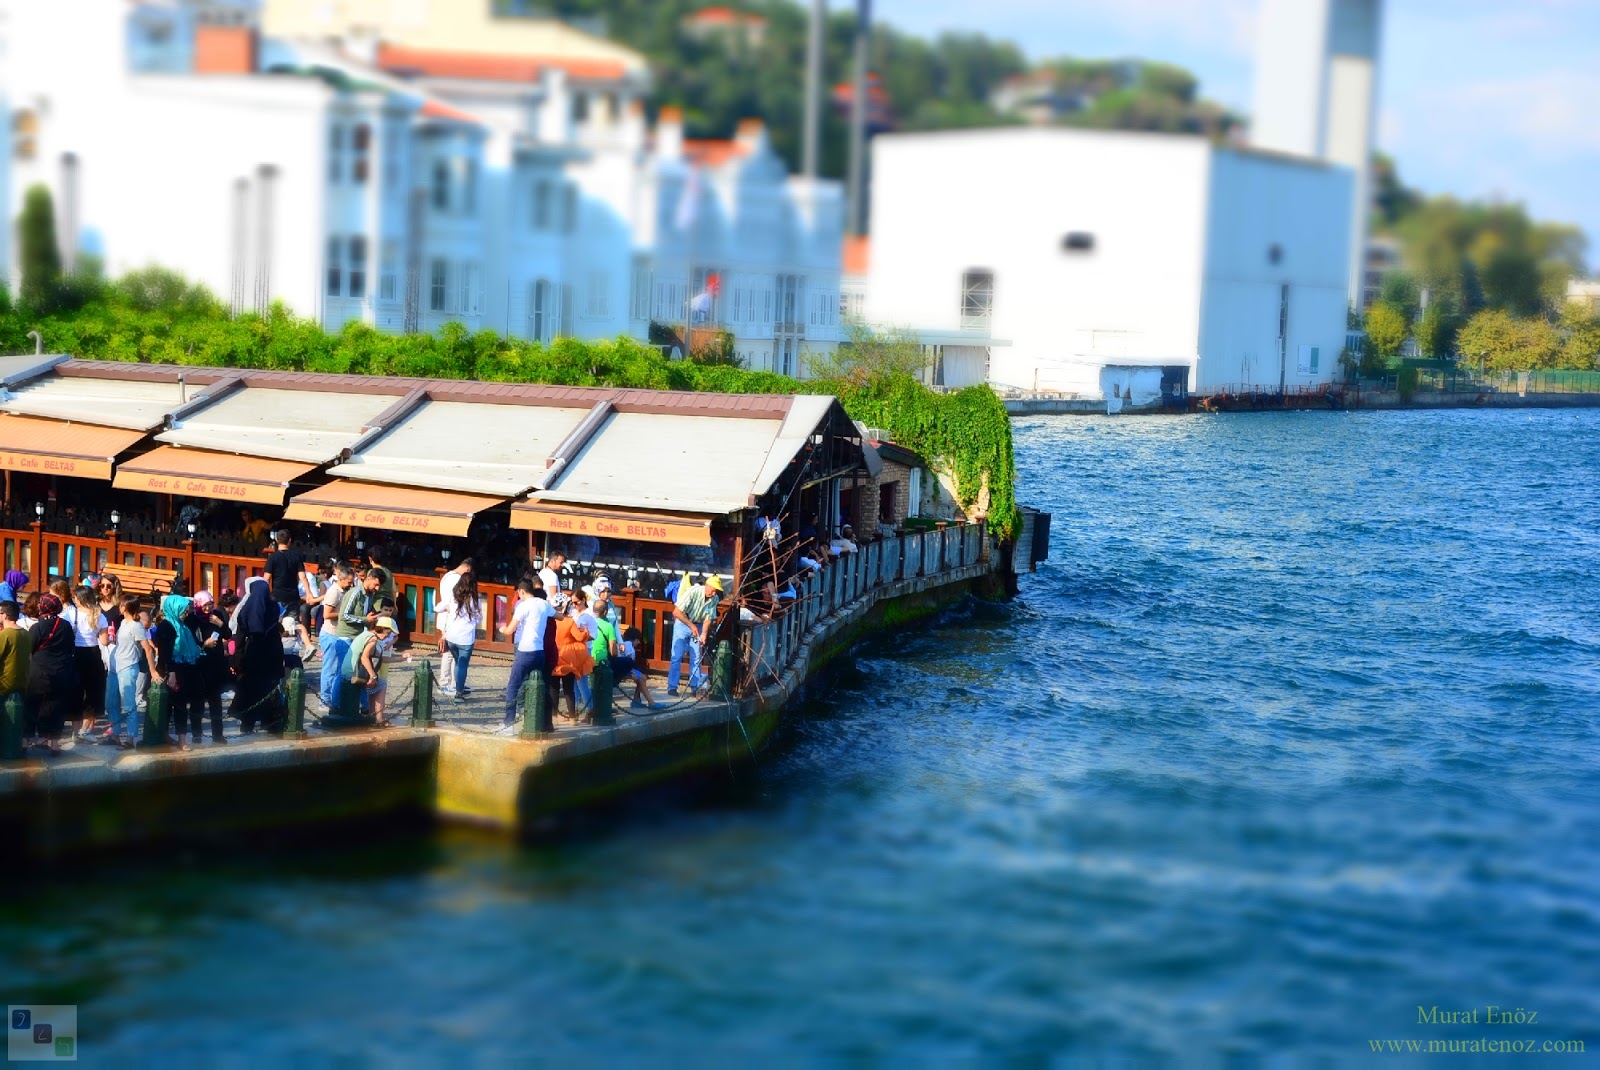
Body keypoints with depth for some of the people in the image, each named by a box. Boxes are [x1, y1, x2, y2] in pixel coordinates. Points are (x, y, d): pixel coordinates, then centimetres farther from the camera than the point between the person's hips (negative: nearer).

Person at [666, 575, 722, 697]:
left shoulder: (714, 599, -12)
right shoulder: (693, 592, -26)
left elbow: (708, 618, -7)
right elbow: (677, 612, -24)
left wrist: (704, 634, -21)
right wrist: (691, 625, -23)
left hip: (697, 626, 4)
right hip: (682, 623, -4)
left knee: (696, 658, 4)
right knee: (677, 656, -7)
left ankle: (695, 686, 10)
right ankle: (672, 687, -5)